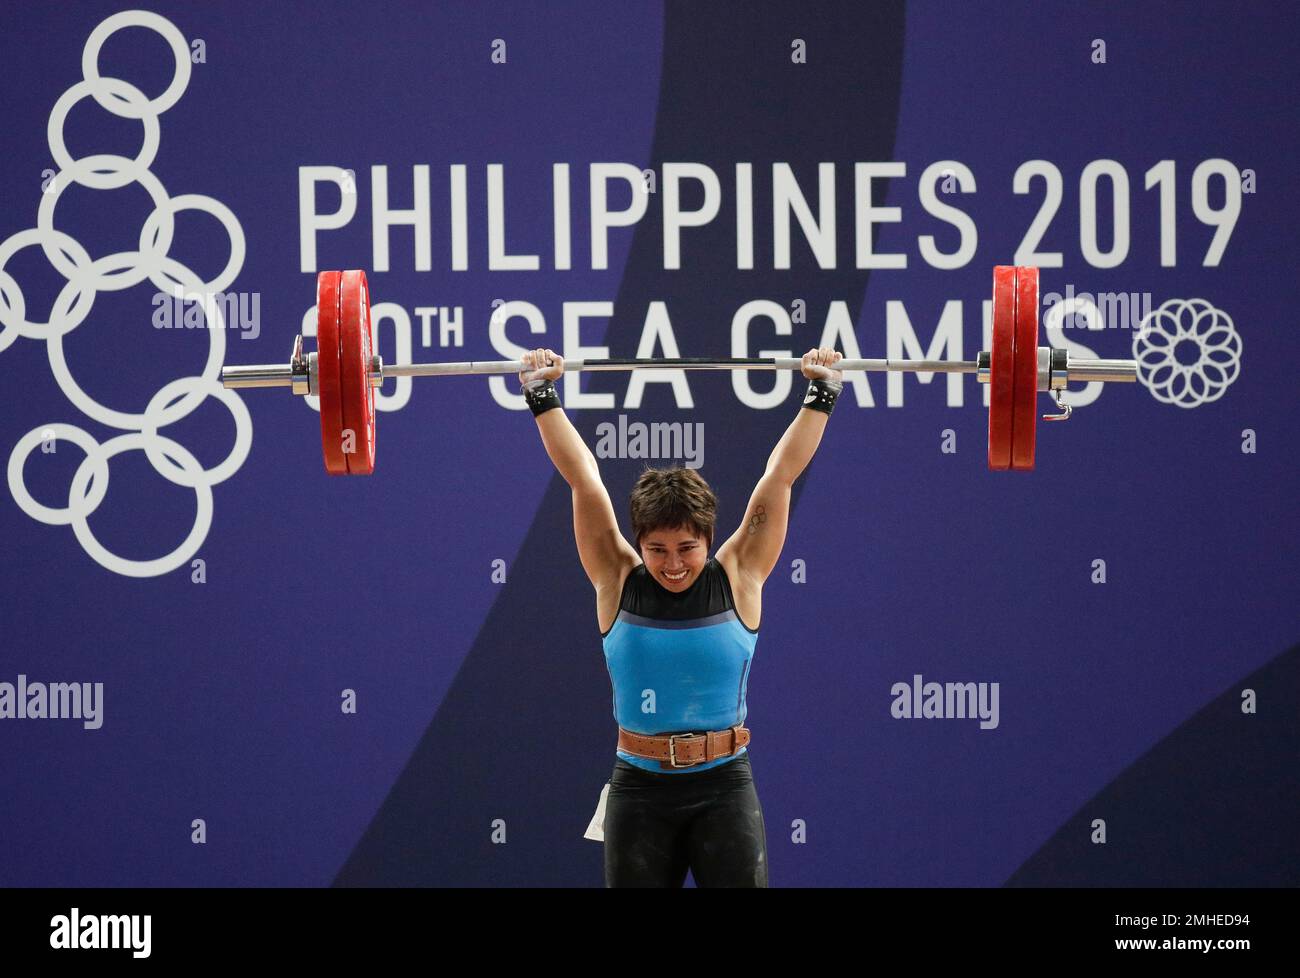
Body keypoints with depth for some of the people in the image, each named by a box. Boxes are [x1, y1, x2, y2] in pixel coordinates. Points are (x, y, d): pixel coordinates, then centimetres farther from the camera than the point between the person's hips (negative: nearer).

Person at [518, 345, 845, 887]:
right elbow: (583, 480, 1)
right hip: (640, 789, 1)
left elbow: (779, 477, 1)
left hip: (724, 786, -1)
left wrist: (821, 395, 4)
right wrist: (542, 397, 2)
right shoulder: (618, 581, 0)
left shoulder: (738, 578, -1)